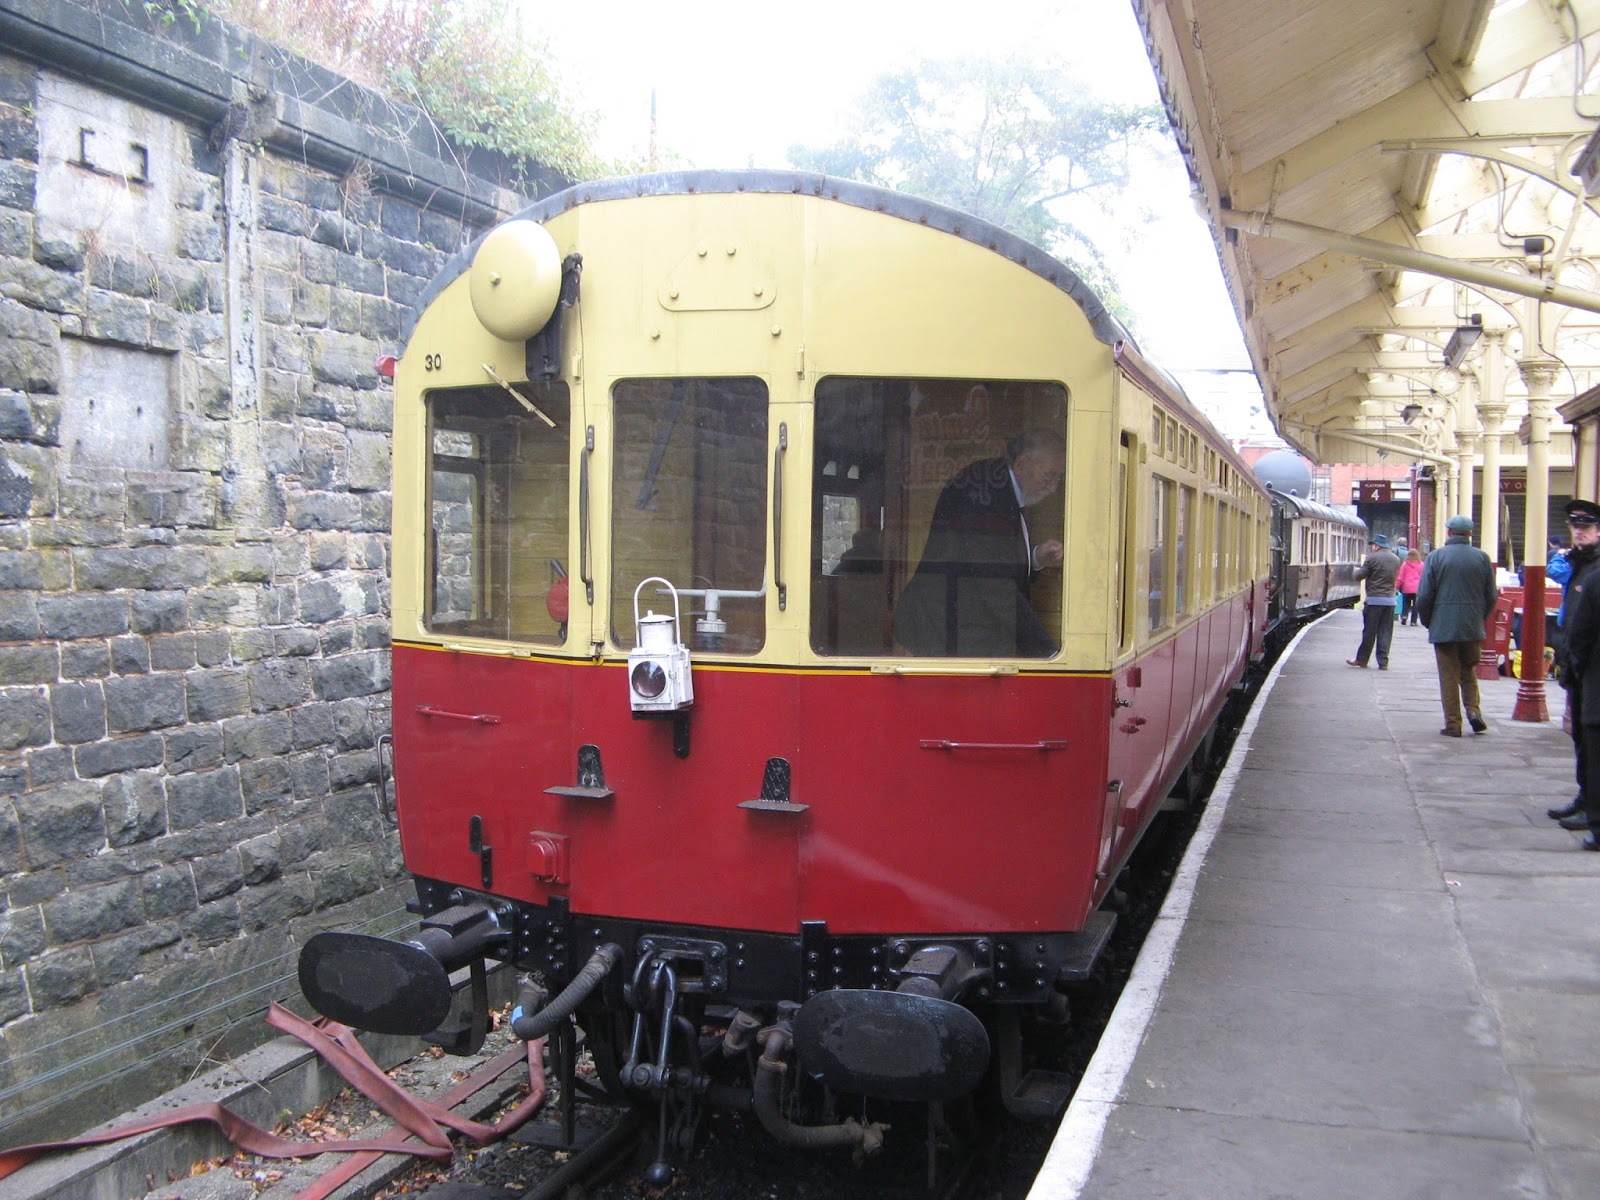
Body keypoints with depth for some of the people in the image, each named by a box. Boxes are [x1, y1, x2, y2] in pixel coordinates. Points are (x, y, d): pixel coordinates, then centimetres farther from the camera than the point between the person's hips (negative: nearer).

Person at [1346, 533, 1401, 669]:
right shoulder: (1396, 559, 10)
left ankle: (1361, 659, 9)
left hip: (1374, 599, -5)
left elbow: (1359, 576, -7)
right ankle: (1383, 662, 3)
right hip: (1390, 599, 5)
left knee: (1369, 631, 1)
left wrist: (1358, 569, 14)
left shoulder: (1372, 558, -9)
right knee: (1385, 632, 5)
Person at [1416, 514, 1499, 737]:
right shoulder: (1482, 558, 2)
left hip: (1443, 627, -2)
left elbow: (1424, 595, -6)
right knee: (1468, 671, 18)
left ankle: (1453, 724, 2)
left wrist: (1427, 622, 9)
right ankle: (1473, 710, -1)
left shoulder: (1435, 557, -5)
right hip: (1473, 627, 2)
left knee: (1449, 676, 3)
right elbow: (1492, 596, 4)